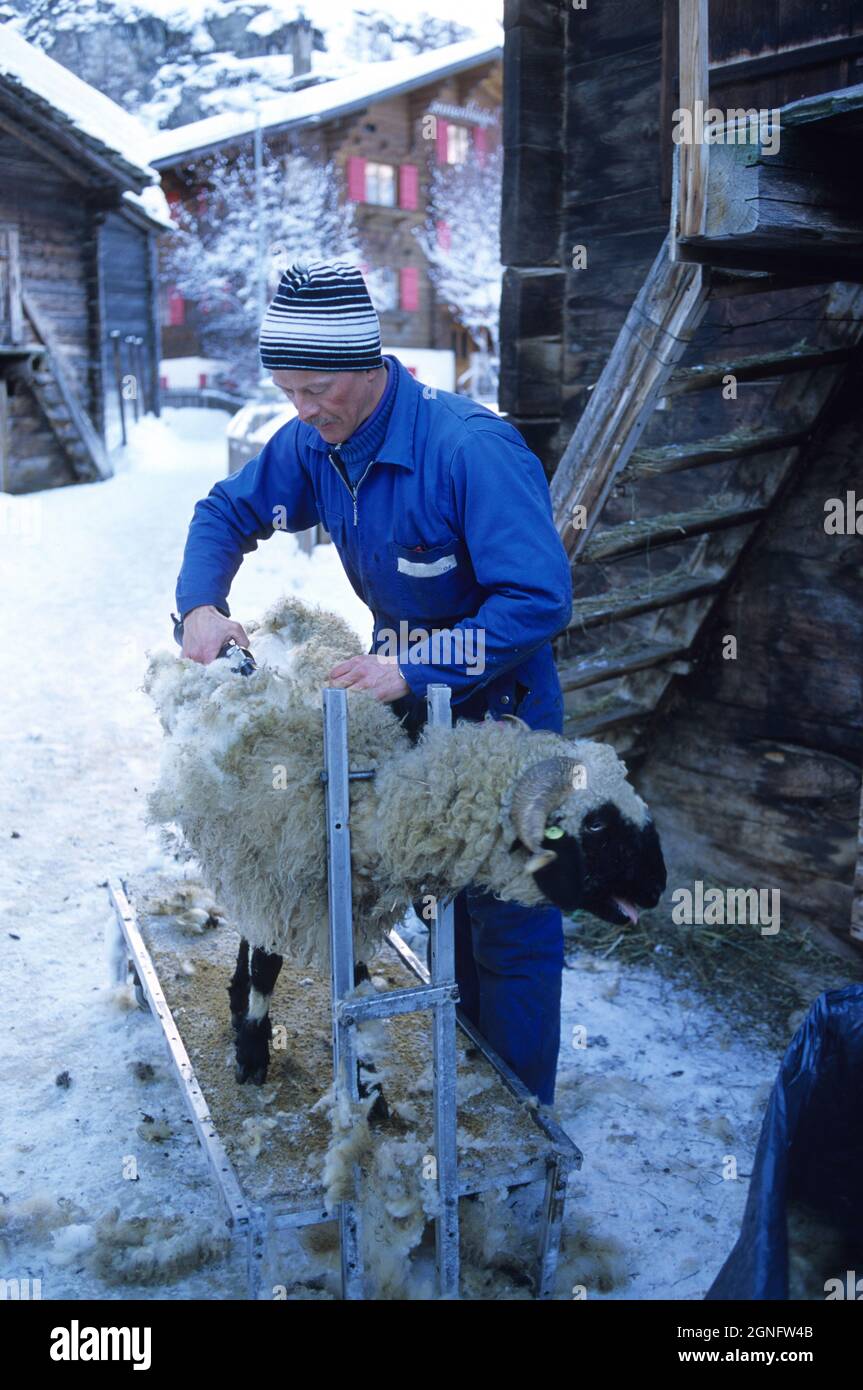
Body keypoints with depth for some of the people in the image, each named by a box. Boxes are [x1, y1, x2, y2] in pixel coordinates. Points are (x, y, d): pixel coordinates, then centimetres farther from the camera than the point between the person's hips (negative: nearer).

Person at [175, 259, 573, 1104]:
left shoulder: (470, 448, -29)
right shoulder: (313, 441, -6)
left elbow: (538, 598, -33)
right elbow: (227, 512, 7)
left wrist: (413, 670, -36)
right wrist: (201, 604, -12)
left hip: (497, 711, -7)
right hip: (410, 697, 7)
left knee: (510, 922, 5)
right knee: (443, 895, 22)